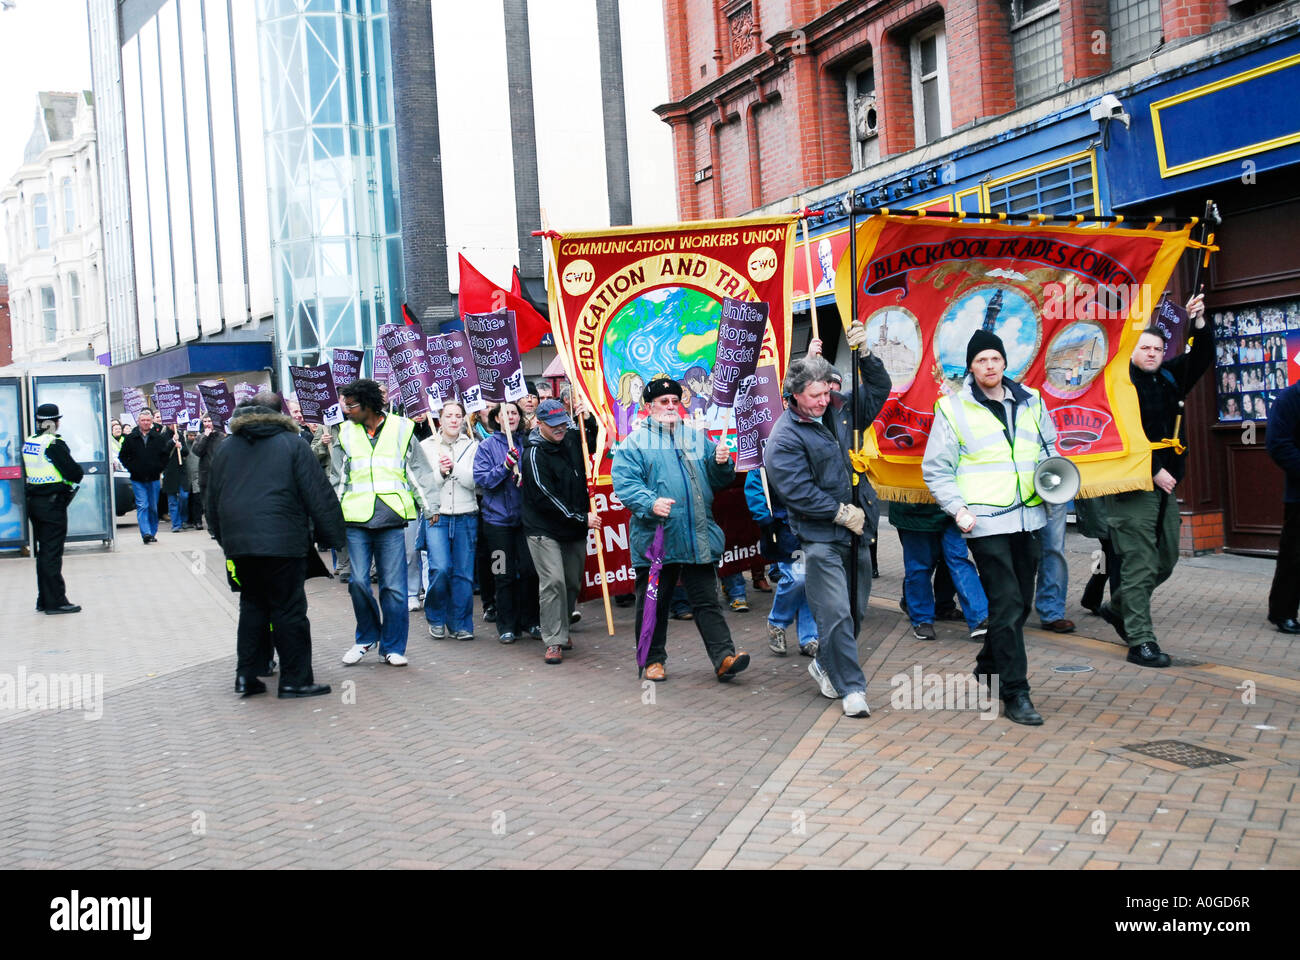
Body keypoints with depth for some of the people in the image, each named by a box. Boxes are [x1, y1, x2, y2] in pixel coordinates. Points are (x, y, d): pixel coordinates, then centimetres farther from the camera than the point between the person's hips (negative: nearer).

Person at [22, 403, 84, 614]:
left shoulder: (28, 443, 7)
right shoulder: (54, 444, -16)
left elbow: (26, 471, 14)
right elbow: (74, 473, -18)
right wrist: (79, 474, 3)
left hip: (33, 501, 7)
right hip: (53, 503, -7)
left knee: (44, 552, 14)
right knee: (52, 553, -3)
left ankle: (44, 600, 20)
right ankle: (55, 601, 0)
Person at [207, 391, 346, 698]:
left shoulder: (226, 448, 14)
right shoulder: (292, 444, -1)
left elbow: (213, 503, 18)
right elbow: (318, 495, -5)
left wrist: (225, 540, 26)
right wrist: (332, 535, 0)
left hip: (238, 543, 5)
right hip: (283, 543, -5)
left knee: (252, 605, 16)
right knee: (289, 609, 0)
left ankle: (246, 675, 15)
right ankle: (295, 679, 3)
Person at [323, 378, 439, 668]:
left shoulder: (401, 428, 7)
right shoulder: (344, 432, 11)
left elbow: (419, 470, 9)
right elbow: (337, 478, 14)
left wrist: (430, 506, 3)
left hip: (392, 518, -1)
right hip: (356, 519, 2)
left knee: (394, 586, -1)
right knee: (358, 581, -3)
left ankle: (392, 647, 12)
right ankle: (367, 637, 20)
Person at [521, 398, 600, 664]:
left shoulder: (571, 440, 6)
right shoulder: (534, 454, -14)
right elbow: (547, 497, -18)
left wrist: (589, 420, 5)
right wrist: (581, 519, -17)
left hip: (575, 530, 6)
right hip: (544, 529, -6)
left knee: (572, 582, 11)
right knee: (553, 581, -12)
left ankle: (561, 630, 27)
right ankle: (554, 641, -7)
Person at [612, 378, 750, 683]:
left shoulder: (698, 437, 15)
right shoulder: (635, 443, 1)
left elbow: (719, 480, 18)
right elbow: (624, 482, -10)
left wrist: (722, 463, -4)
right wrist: (650, 503, -25)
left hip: (699, 538, 3)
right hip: (654, 539, -3)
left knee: (706, 600, 3)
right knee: (654, 603, 7)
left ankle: (724, 658, 1)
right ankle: (653, 660, 20)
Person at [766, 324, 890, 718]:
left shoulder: (840, 410, 9)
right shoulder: (785, 437, -11)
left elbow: (877, 390, 18)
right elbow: (797, 490, -16)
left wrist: (864, 353, 1)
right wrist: (842, 514, -13)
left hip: (856, 531, 7)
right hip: (820, 537, -7)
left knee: (856, 610, 14)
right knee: (836, 613, -8)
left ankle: (826, 665, 34)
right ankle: (851, 686, 2)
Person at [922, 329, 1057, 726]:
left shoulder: (1030, 401, 10)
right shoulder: (953, 409, -3)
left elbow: (1048, 447, 24)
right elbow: (936, 469, -1)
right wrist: (958, 509, -13)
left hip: (1026, 517, 6)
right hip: (985, 522, -6)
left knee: (1021, 603, 14)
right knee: (1006, 605, -10)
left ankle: (987, 668, 34)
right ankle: (1015, 694, -3)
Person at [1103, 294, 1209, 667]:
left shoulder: (1169, 378, 13)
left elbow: (1202, 357, 17)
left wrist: (1198, 322, 1)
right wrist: (1154, 471, -18)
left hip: (1165, 485, 8)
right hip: (1133, 487, -8)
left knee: (1166, 559, 16)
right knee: (1140, 563, -7)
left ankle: (1118, 607, 34)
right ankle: (1140, 641, -3)